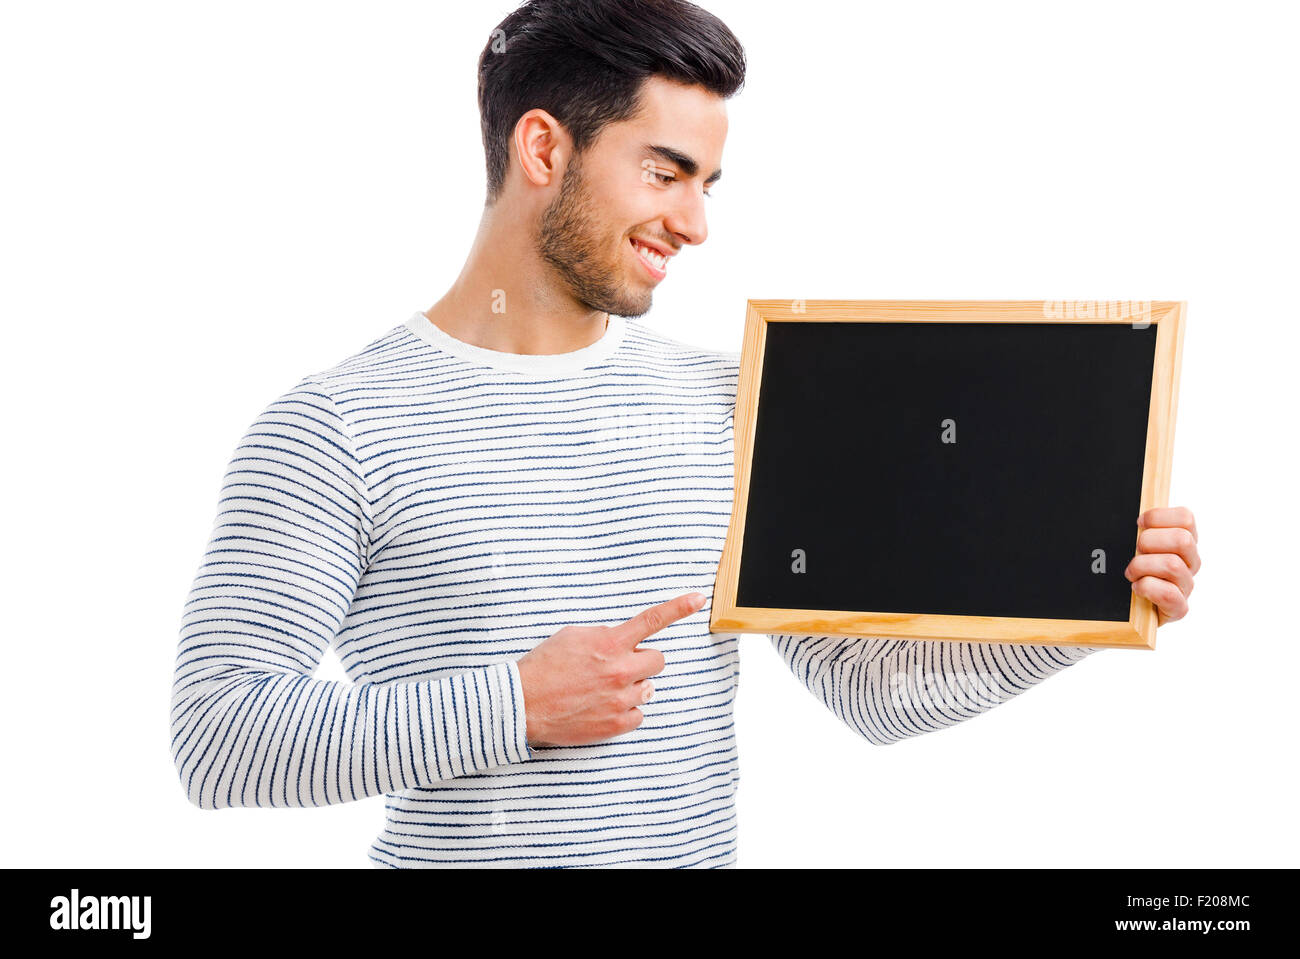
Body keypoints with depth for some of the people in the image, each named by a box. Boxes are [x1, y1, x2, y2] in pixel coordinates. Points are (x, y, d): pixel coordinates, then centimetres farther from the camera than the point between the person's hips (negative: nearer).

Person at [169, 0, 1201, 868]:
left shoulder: (727, 407, 7)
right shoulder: (334, 428, -7)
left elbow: (875, 687, 6)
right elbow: (217, 742, -13)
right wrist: (512, 708, -18)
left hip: (703, 846, 4)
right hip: (453, 854, -4)